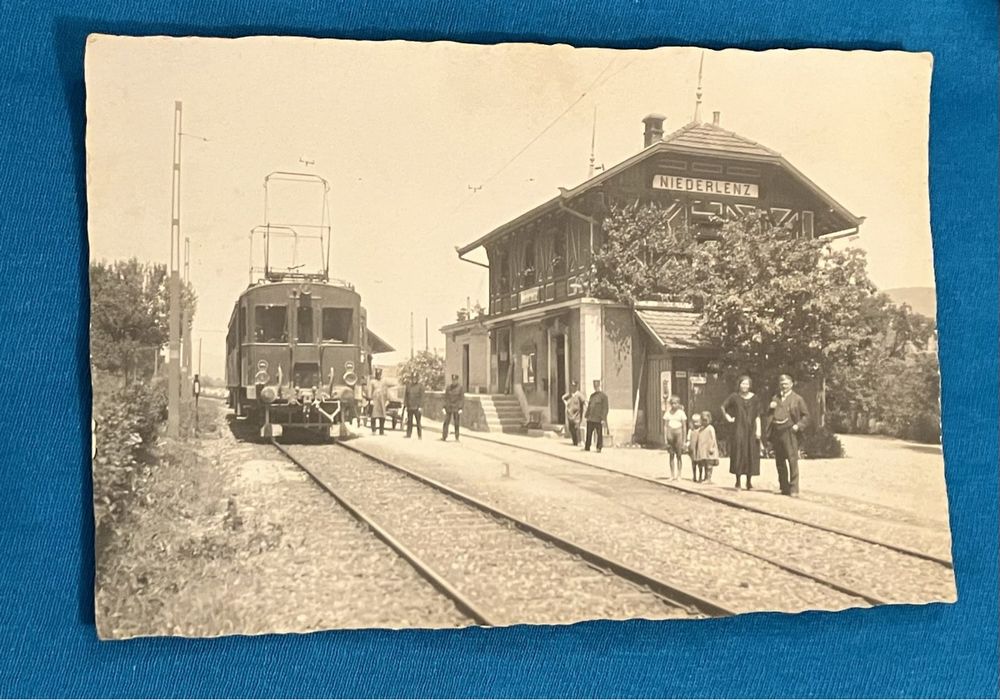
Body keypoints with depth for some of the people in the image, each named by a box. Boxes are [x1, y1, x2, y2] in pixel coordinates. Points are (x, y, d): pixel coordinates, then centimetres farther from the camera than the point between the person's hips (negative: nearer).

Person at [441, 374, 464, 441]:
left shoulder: (460, 388, -5)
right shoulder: (448, 387, 5)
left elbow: (462, 398, -6)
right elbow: (446, 398, 7)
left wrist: (461, 408, -13)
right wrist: (444, 407, 2)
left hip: (457, 408, -3)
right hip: (449, 407, 3)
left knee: (456, 423, -1)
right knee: (446, 422, -5)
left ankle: (457, 438, 5)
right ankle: (444, 436, -5)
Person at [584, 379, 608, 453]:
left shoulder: (603, 395, -4)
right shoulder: (592, 395, 16)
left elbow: (605, 408, -8)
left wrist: (603, 419, -14)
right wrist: (586, 416, 14)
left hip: (598, 419, -6)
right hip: (590, 419, 6)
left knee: (599, 434, 1)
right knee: (589, 433, 6)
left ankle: (599, 448, 7)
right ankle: (587, 447, 13)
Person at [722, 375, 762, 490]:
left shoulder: (754, 398, 5)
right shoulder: (734, 397, 1)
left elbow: (757, 416, 4)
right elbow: (723, 407, 14)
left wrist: (758, 430, -4)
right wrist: (728, 418, 6)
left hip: (751, 430, 2)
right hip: (739, 429, -2)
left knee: (751, 454, 2)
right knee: (738, 453, -4)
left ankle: (749, 481, 10)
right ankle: (738, 480, 3)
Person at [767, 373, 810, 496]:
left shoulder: (797, 399, 4)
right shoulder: (775, 398, 18)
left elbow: (806, 416, 4)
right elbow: (769, 415, 23)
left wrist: (798, 425, -11)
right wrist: (770, 407, 2)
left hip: (789, 432, -5)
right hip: (776, 432, 5)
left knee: (792, 460, -11)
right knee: (779, 461, 9)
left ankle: (794, 489, -10)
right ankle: (784, 487, 19)